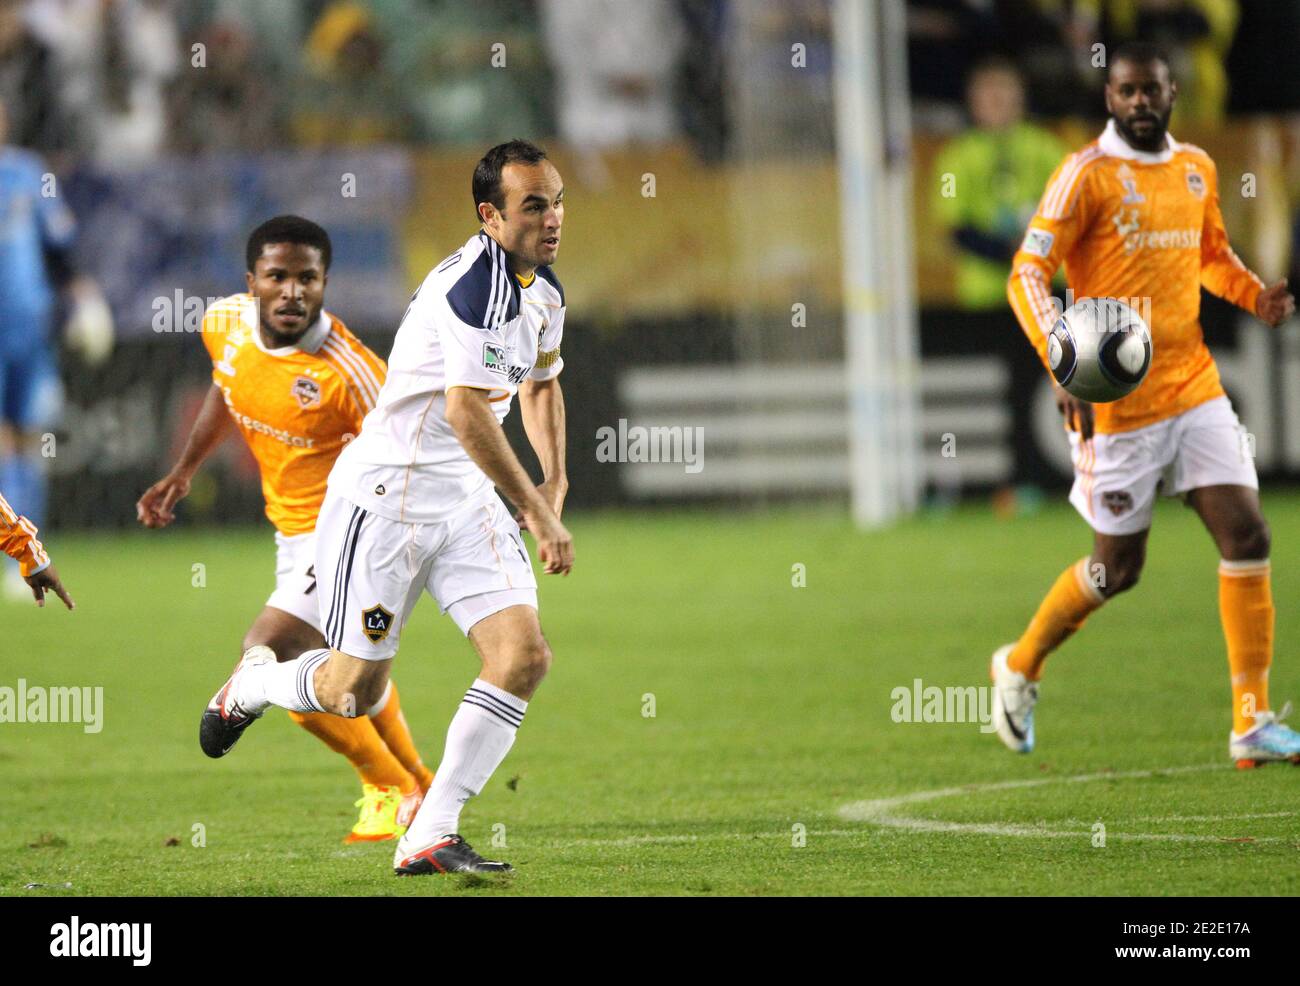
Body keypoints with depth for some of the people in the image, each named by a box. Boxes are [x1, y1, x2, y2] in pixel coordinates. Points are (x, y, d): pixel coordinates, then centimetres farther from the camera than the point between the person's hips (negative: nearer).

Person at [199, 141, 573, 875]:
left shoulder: (544, 291, 9)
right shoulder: (477, 285, -22)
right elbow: (465, 412, -30)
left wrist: (555, 480, 14)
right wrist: (538, 514, -26)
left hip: (467, 500, 8)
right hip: (387, 492, -8)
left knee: (526, 655, -10)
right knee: (355, 690, 0)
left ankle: (430, 838, -6)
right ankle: (247, 689, 35)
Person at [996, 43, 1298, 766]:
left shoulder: (1197, 169, 10)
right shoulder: (1088, 175, -10)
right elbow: (1028, 273, -14)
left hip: (1196, 386, 5)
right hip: (1119, 401, -5)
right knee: (1119, 566, 4)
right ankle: (1021, 667, 31)